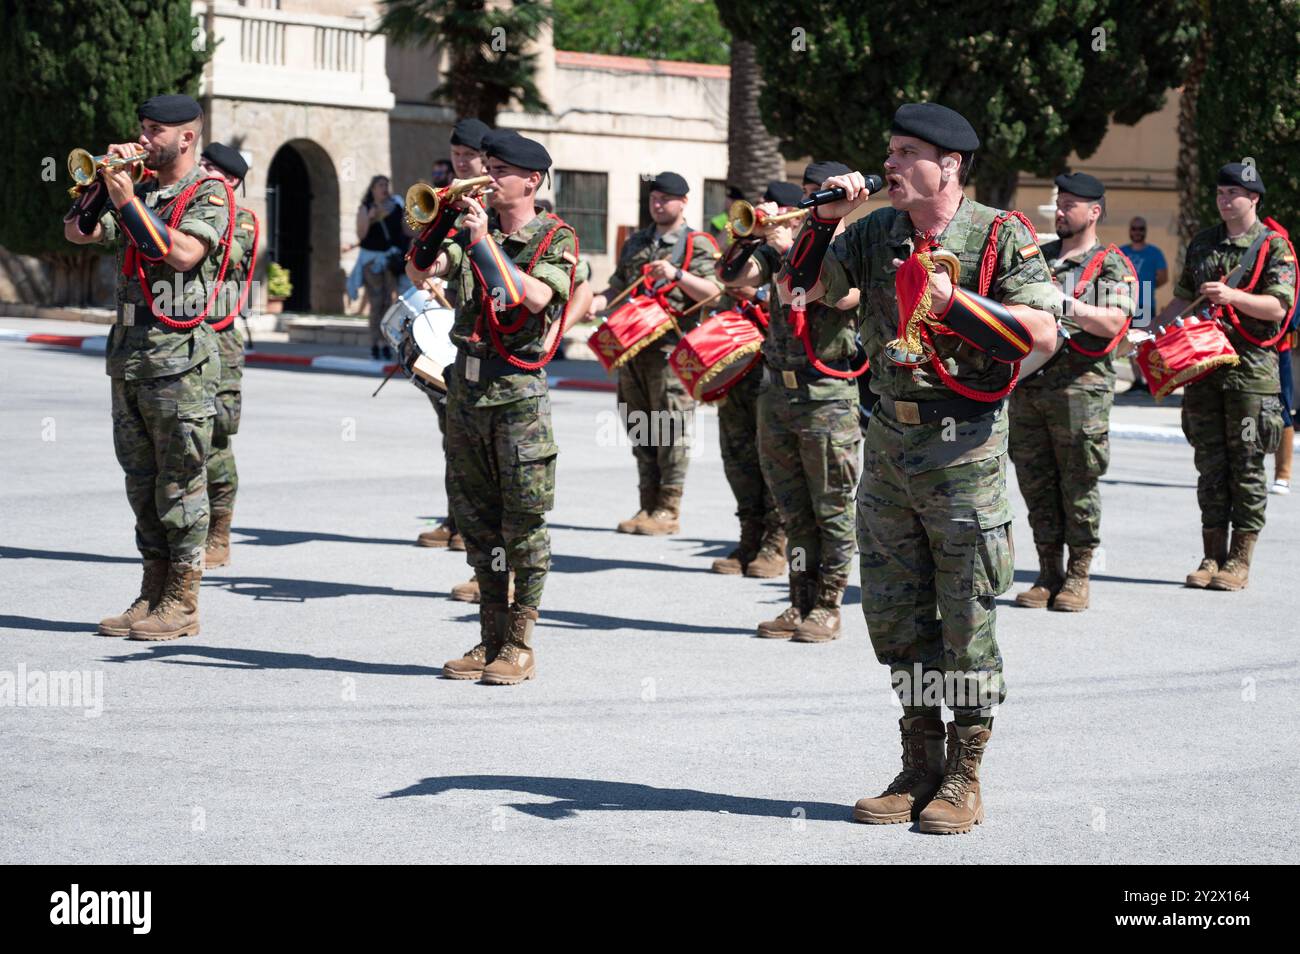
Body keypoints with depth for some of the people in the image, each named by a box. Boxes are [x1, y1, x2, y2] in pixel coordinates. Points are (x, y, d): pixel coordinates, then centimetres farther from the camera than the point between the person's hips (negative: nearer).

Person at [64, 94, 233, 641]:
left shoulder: (209, 194, -4)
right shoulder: (139, 189, 17)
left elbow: (184, 252, -20)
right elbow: (78, 232, 13)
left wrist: (129, 202, -16)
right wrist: (105, 181, 1)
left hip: (179, 359, -7)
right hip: (128, 353, 7)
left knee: (180, 484, -4)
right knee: (142, 483, 10)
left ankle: (181, 604, 0)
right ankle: (152, 595, 16)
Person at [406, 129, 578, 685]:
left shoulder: (555, 240, -2)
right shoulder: (472, 231, 12)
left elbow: (532, 298, -19)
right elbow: (419, 272, 2)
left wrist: (484, 242, -19)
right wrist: (443, 216, -8)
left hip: (518, 394, -5)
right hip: (465, 389, 6)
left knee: (522, 524, -3)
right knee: (477, 523, 10)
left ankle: (519, 646, 4)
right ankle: (490, 640, 17)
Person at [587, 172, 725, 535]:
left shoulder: (697, 244, 2)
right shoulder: (635, 243, 21)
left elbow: (714, 293, -8)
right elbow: (618, 287, 21)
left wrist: (677, 274, -20)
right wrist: (597, 302, 1)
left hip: (672, 349, -6)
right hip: (632, 345, 6)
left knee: (671, 430, -7)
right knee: (640, 429, 8)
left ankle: (668, 510, -4)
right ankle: (648, 505, 14)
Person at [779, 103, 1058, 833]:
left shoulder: (999, 236, -6)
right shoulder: (876, 234, 9)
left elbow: (1044, 334, -13)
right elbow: (798, 289, 9)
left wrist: (953, 301, -19)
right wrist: (826, 217, -3)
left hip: (964, 444, -5)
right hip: (889, 438, 6)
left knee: (965, 618, 0)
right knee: (896, 614, 10)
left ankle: (965, 778, 10)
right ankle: (921, 766, 21)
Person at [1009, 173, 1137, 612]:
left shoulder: (1111, 265, 2)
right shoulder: (1038, 258, 19)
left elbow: (1114, 323, -12)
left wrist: (1063, 304, -19)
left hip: (1080, 389, -5)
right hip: (1027, 387, 5)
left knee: (1079, 485, -2)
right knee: (1036, 484, 6)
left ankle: (1078, 576, 5)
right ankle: (1048, 573, 13)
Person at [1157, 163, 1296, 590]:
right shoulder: (1202, 244, 15)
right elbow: (1182, 300, 21)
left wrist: (1231, 295, -24)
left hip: (1252, 366, -5)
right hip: (1203, 362, 5)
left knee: (1246, 465, -2)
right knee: (1210, 463, 6)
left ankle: (1239, 560, 2)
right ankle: (1212, 556, 10)